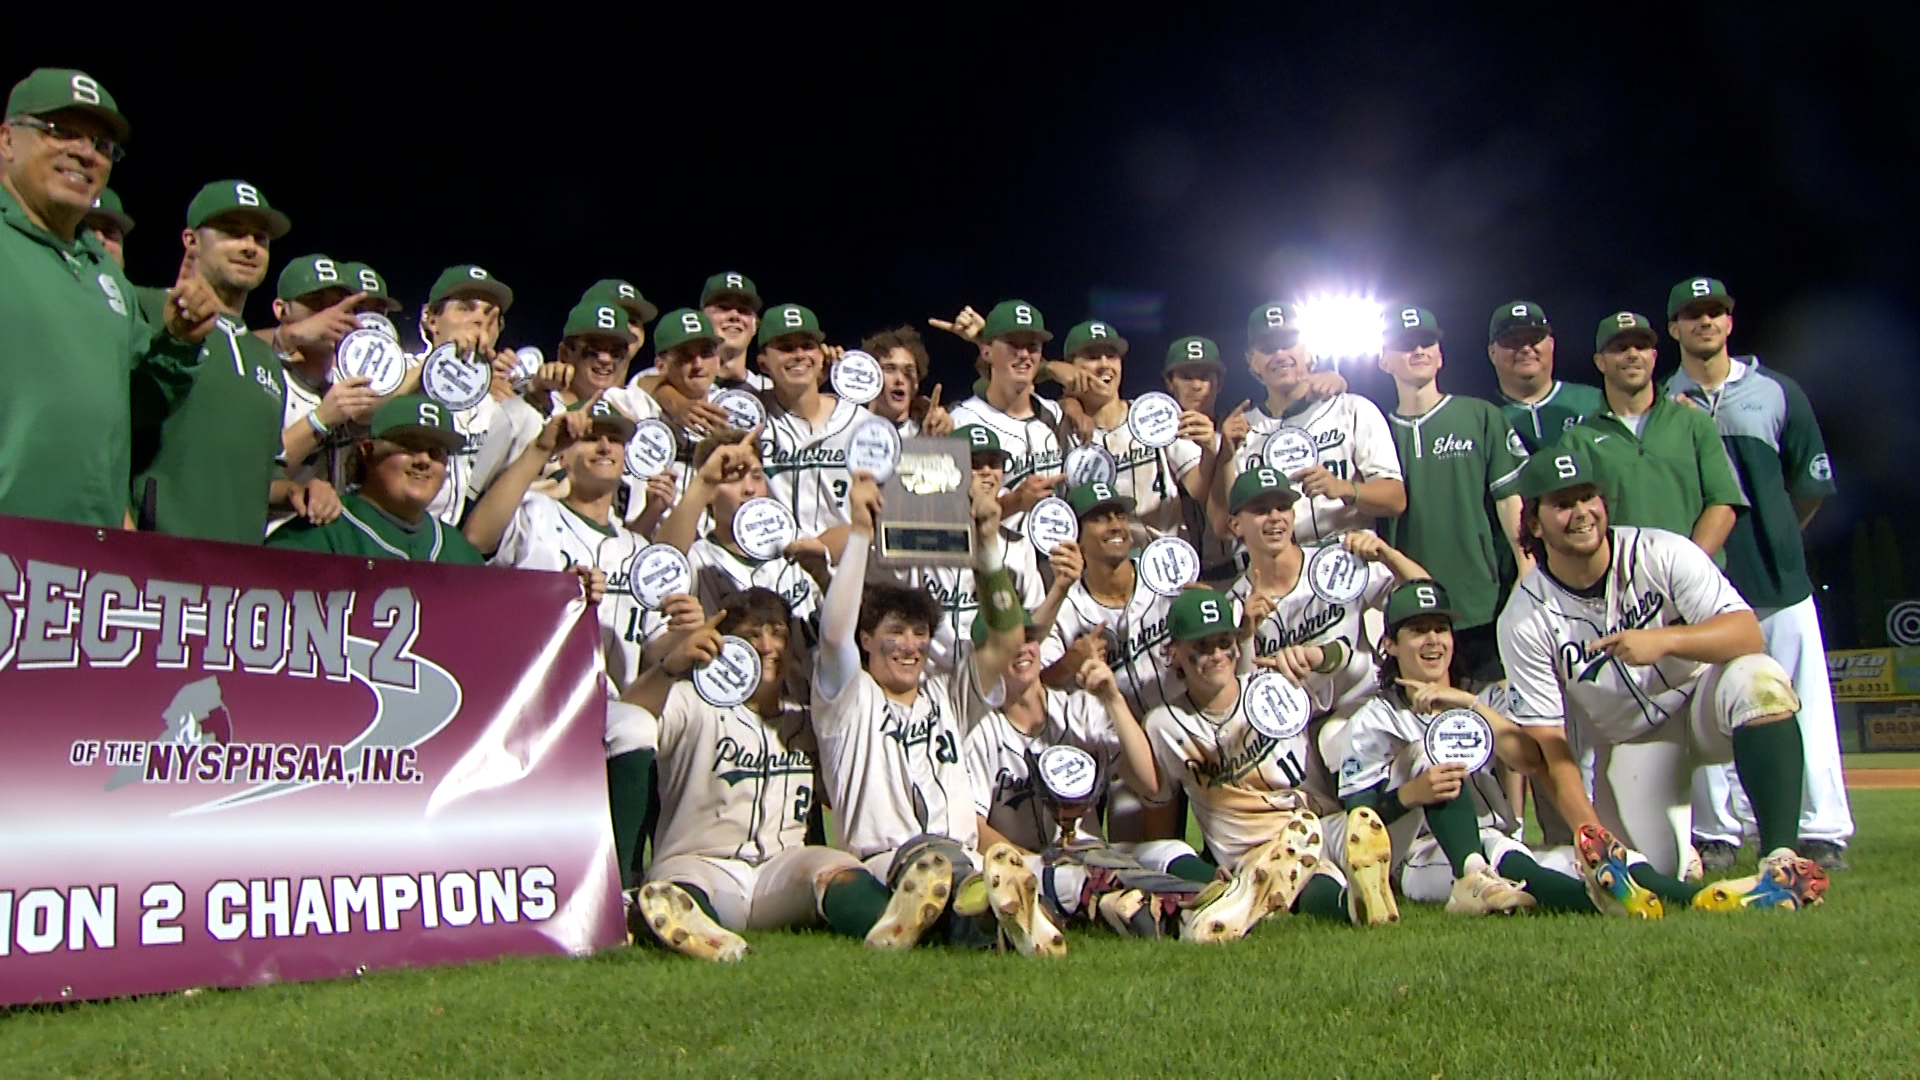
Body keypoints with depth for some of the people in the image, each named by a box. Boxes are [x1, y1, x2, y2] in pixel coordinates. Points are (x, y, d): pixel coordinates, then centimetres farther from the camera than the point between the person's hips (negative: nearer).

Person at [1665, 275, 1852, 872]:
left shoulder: (1777, 392, 8)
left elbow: (1812, 481, 13)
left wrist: (1775, 539, 14)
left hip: (1779, 578, 1)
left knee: (1805, 706, -1)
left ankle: (1823, 833, 6)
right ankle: (1714, 834, 9)